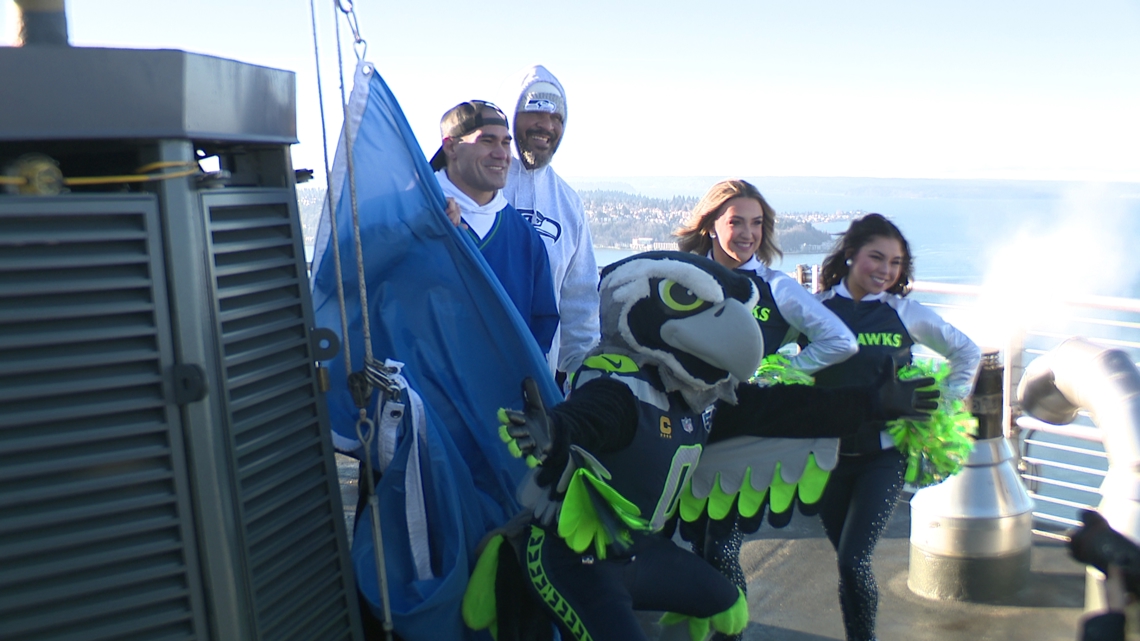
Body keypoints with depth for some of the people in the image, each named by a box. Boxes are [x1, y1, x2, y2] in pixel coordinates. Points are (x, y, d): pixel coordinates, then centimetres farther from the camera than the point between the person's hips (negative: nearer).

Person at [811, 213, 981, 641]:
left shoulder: (905, 312, -1)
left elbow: (967, 352, 12)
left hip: (885, 455, -1)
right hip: (829, 454, 1)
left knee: (853, 560, -12)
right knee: (848, 561, 11)